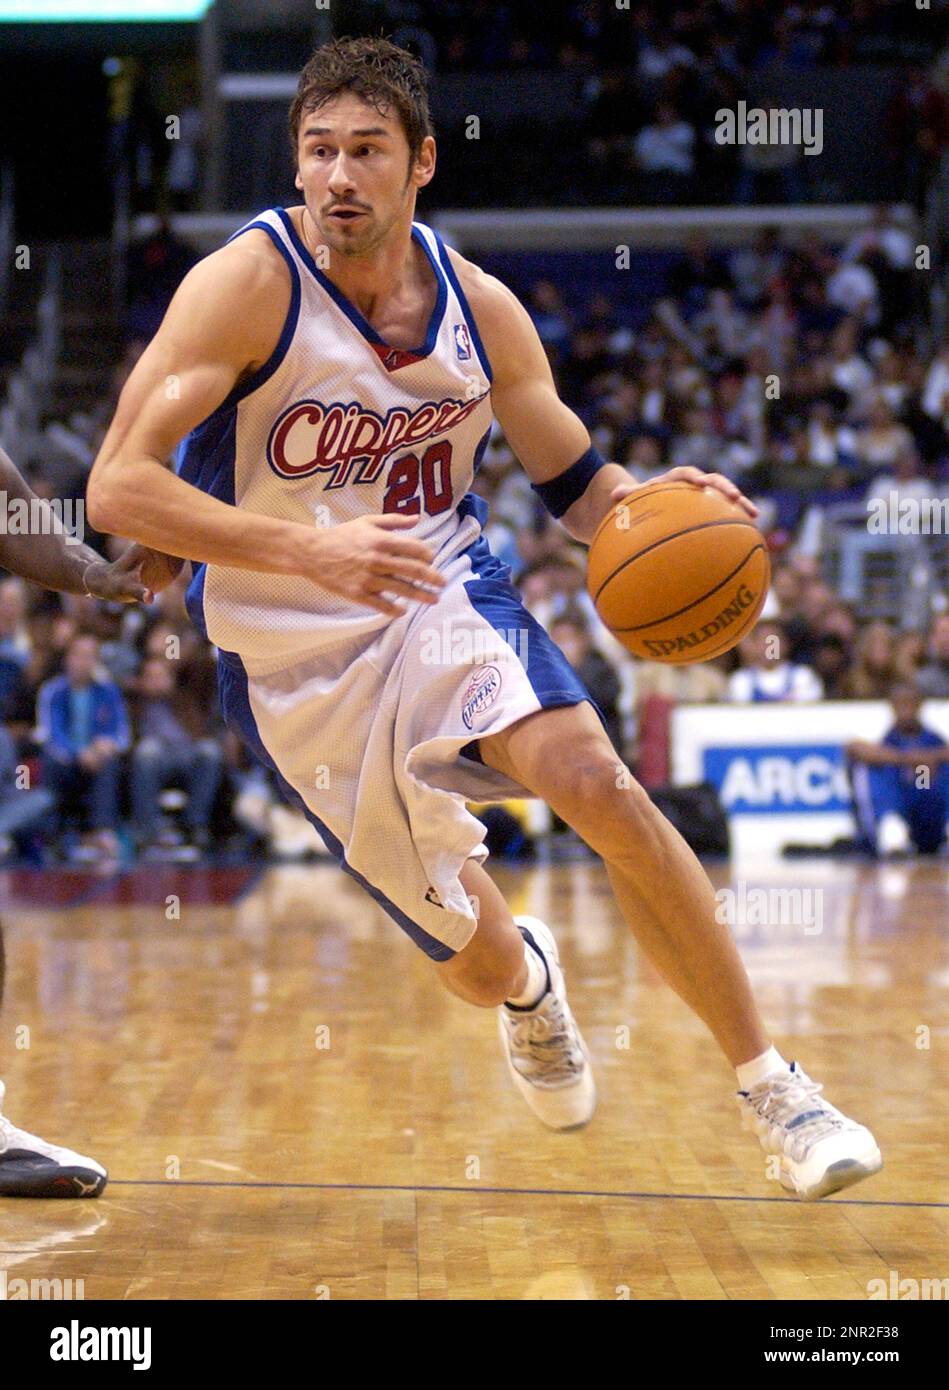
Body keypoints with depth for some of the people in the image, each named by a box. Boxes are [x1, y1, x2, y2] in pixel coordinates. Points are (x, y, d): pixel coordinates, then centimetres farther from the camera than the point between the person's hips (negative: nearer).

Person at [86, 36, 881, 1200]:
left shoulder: (479, 309, -4)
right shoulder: (249, 284, -17)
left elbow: (575, 482, 10)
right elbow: (117, 489, -24)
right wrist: (310, 550, -36)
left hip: (445, 594, 2)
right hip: (294, 661, -2)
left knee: (595, 781, -28)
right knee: (481, 966, 4)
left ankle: (769, 1085, -15)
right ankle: (527, 982, 45)